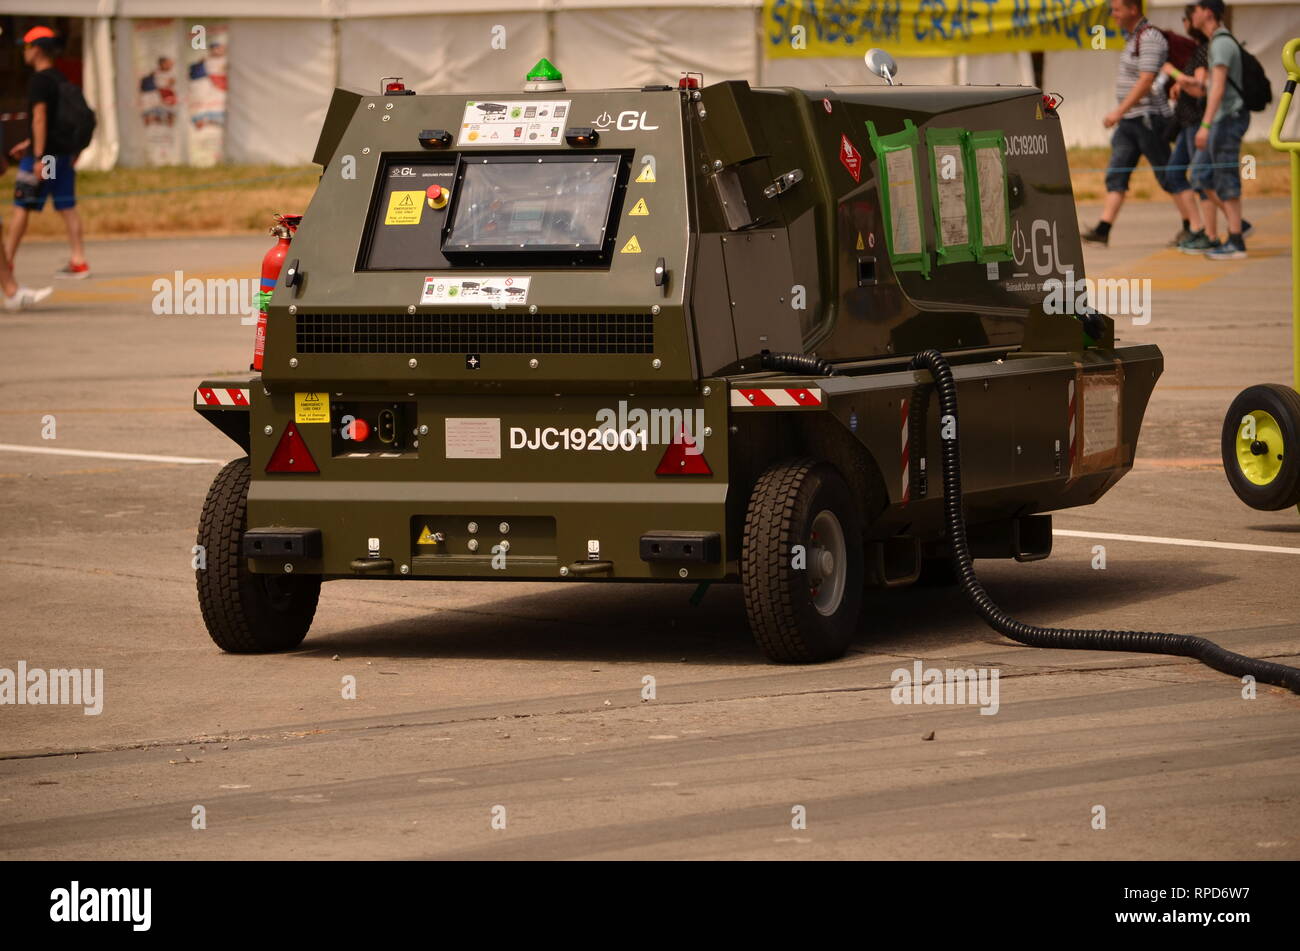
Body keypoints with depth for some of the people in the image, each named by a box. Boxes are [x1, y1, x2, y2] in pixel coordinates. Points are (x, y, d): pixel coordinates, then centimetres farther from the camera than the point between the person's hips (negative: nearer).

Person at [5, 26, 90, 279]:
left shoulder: (39, 81, -12)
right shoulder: (60, 79, 14)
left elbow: (40, 118, -18)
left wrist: (38, 157, -21)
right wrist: (28, 143, 29)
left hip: (45, 153, -8)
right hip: (64, 151, 8)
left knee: (21, 207, -1)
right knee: (67, 207, 6)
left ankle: (7, 260, 2)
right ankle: (78, 261, 1)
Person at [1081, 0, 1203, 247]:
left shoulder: (1149, 38, -15)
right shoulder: (1133, 38, 15)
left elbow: (1146, 81, -23)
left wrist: (1119, 111, -24)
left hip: (1148, 118, -9)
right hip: (1129, 122, 10)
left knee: (1168, 175, -4)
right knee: (1116, 175, 2)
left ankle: (1194, 227, 1)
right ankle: (1103, 229, -2)